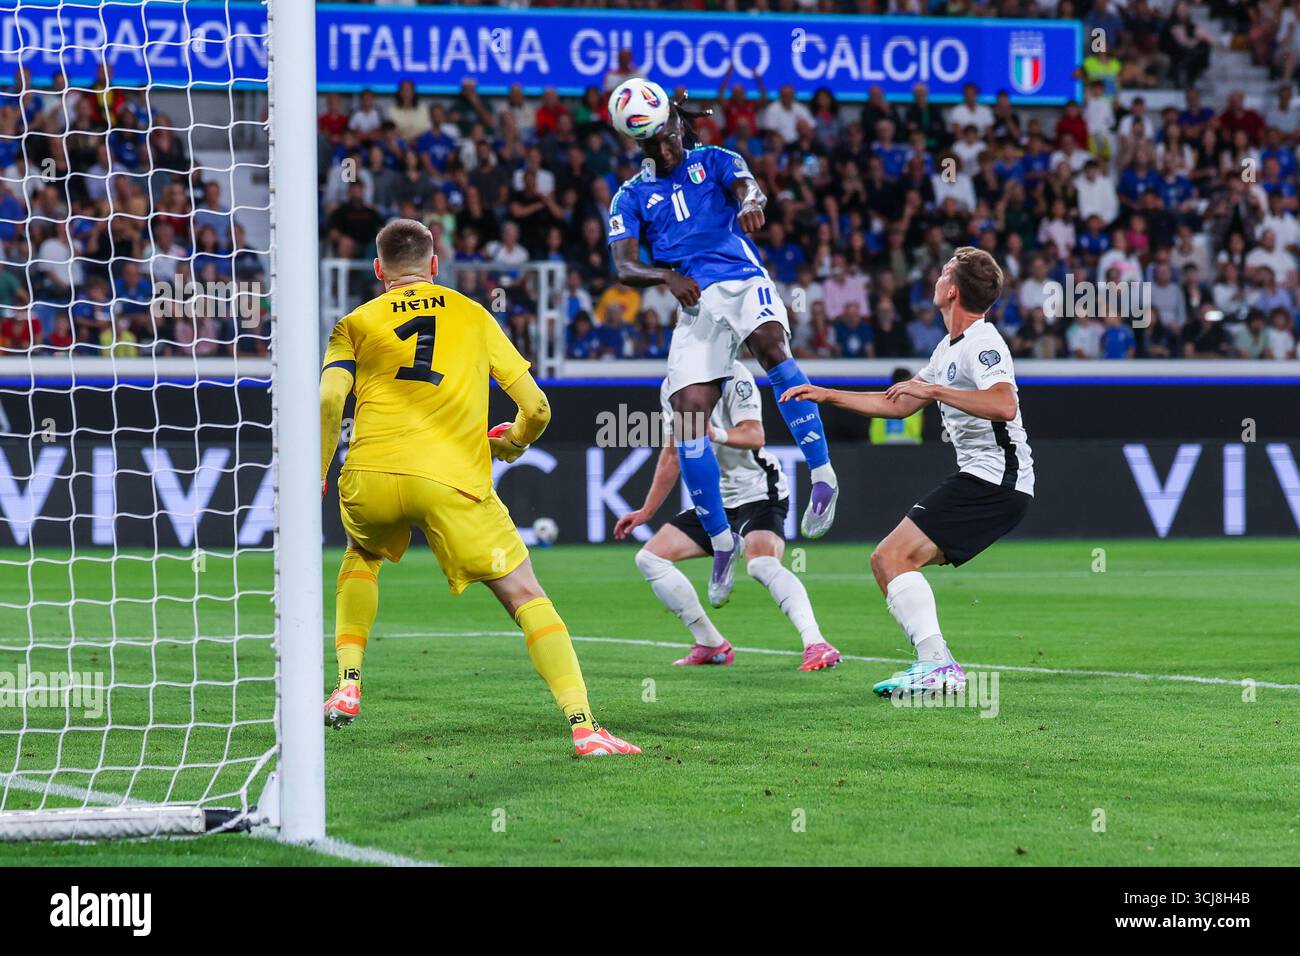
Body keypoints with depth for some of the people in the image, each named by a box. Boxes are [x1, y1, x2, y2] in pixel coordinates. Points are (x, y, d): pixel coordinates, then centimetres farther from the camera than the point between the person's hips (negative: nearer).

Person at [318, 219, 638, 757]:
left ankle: (348, 686, 21)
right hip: (455, 482, -1)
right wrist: (511, 444, 35)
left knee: (362, 556, 34)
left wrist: (315, 475, 7)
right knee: (526, 596, 3)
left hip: (370, 477, 1)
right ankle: (582, 725, -15)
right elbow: (536, 408, 15)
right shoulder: (474, 316, 20)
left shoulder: (356, 323, 17)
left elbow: (328, 399, -2)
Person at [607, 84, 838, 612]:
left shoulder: (712, 161, 13)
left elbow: (747, 185, -9)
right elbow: (624, 266, 4)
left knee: (770, 345, -35)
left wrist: (750, 202, -35)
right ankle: (721, 539, 5)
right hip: (695, 304, 2)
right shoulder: (631, 196, 16)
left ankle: (822, 474, -33)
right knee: (689, 416, -10)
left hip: (744, 281, -2)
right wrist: (667, 277, -18)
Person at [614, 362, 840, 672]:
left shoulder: (733, 375, -13)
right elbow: (671, 455, 21)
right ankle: (711, 645, 4)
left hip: (758, 492, -8)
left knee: (761, 562, -34)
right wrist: (646, 512, 23)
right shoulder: (671, 387, 10)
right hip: (714, 501, 8)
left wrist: (715, 433, -45)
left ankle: (816, 645, -42)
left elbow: (755, 436, -26)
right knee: (650, 557, 1)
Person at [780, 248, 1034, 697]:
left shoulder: (982, 344, -12)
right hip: (980, 479, 10)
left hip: (995, 482, -10)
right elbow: (898, 404, 30)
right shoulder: (949, 348, 19)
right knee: (887, 561, 8)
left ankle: (937, 664, -24)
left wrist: (933, 390, -25)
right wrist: (825, 395, 30)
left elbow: (1003, 405, -31)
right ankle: (935, 666, 1)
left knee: (892, 558, -17)